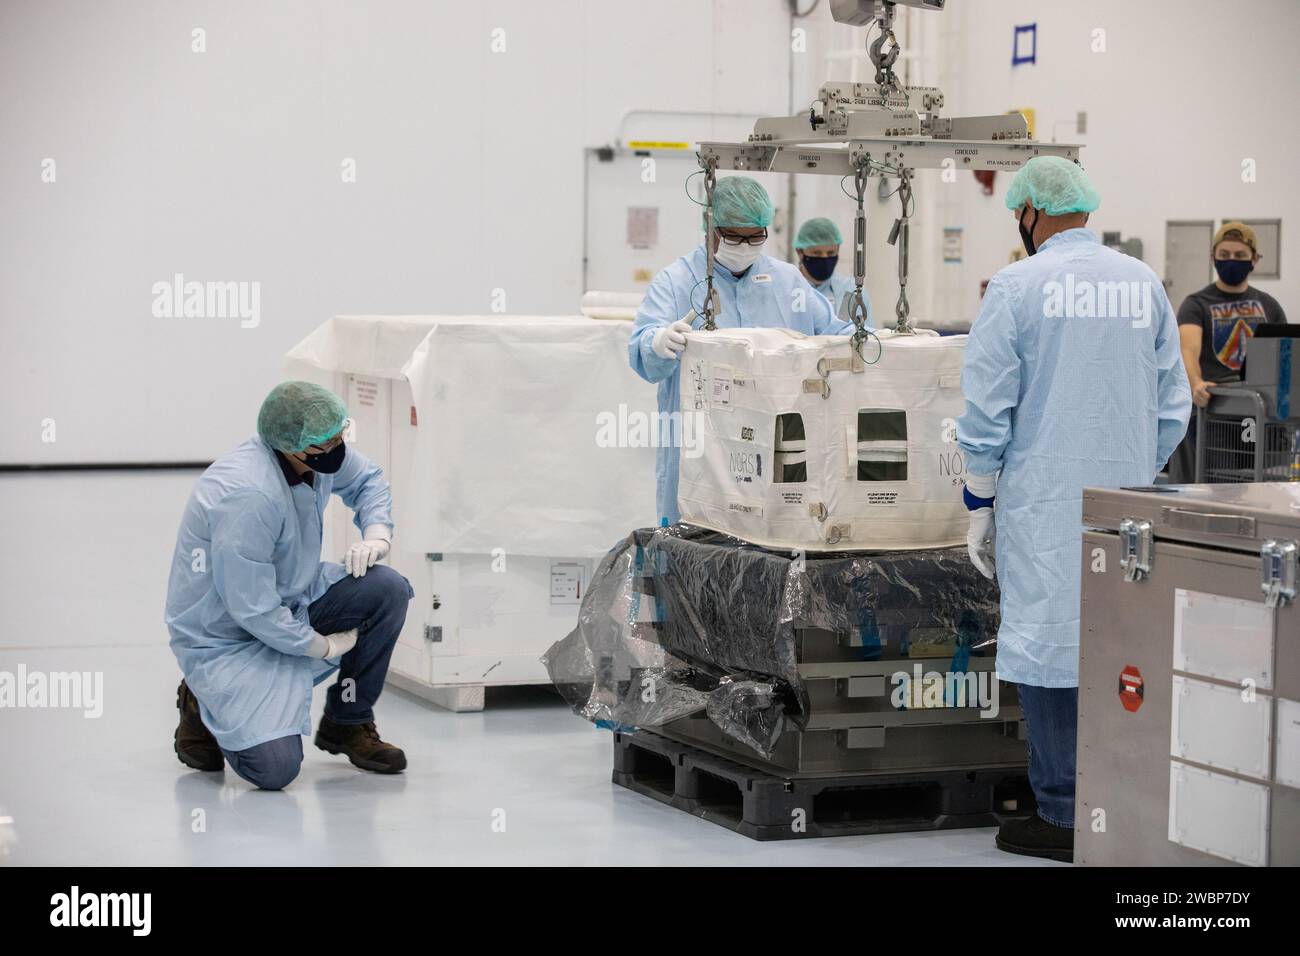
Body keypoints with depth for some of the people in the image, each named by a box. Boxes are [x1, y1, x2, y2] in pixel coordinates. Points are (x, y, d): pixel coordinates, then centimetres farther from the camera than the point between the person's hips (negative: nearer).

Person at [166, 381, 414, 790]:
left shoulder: (322, 456, -9)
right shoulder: (250, 496, -34)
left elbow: (366, 479, 17)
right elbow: (253, 610, -30)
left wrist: (377, 533, -5)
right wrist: (324, 646, -14)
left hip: (288, 601, 8)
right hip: (225, 637, -8)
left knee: (387, 590, -14)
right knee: (274, 768, -22)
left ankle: (348, 725, 6)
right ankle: (204, 707, 12)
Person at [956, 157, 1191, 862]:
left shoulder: (1017, 287, -7)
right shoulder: (1145, 284, 6)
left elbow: (986, 412, -6)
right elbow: (1173, 406, 10)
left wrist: (979, 506, 3)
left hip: (1045, 505, -4)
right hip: (1128, 498, 5)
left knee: (1049, 645, 0)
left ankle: (1064, 817, 3)